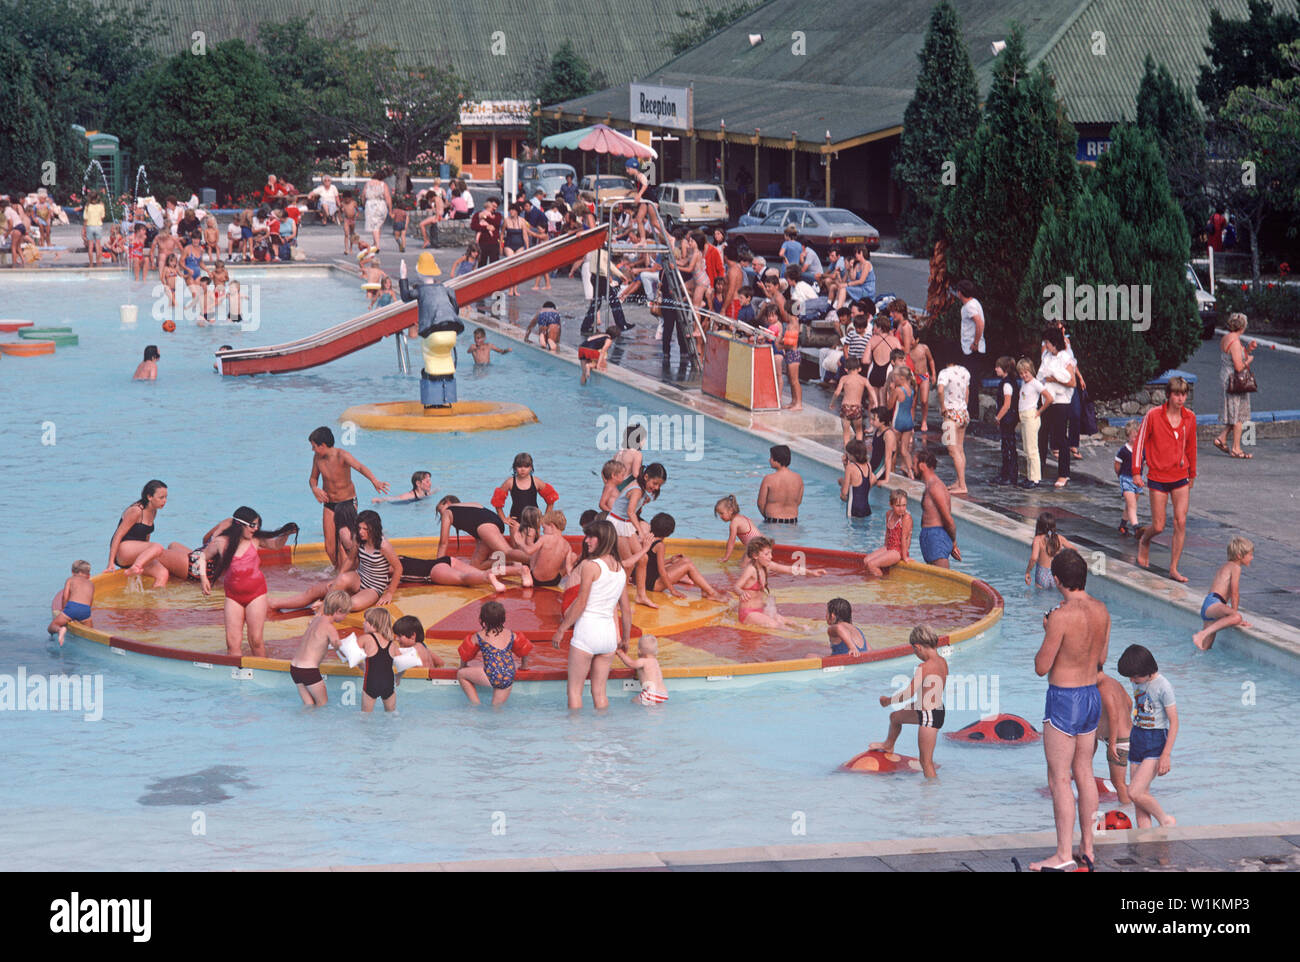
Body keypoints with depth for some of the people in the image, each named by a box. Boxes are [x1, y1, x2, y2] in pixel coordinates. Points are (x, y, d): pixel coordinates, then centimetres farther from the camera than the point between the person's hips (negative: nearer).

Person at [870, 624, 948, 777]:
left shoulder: (924, 667, -27)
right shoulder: (942, 661, -1)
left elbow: (909, 694, -24)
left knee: (926, 762, -2)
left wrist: (888, 700, -7)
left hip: (929, 717, -10)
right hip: (938, 711, 10)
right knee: (895, 717, 32)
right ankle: (888, 745, 59)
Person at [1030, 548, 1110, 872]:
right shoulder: (1101, 611, 1)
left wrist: (1047, 633, -1)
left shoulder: (1061, 616, -22)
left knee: (1059, 779, -1)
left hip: (1064, 700, -8)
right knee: (1084, 773, 16)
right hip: (1092, 696, 8)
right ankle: (1087, 848, 22)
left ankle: (1063, 855, 1)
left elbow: (1041, 667, -16)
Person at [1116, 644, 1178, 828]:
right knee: (1141, 795, 4)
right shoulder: (1138, 683, 7)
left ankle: (1165, 820, 4)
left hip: (1156, 742, -8)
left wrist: (1166, 755, -16)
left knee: (1135, 792, -17)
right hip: (1137, 737, 8)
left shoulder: (1163, 686, -15)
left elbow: (1174, 722, -14)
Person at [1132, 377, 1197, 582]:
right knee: (1158, 526, 0)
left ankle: (1174, 569, 2)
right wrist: (1137, 472, -5)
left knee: (1181, 522, -6)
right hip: (1158, 477, -3)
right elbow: (1140, 442, -3)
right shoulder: (1153, 415, -10)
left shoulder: (1189, 417, 1)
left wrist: (1192, 473, 20)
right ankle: (1144, 541, 37)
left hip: (1180, 477, 3)